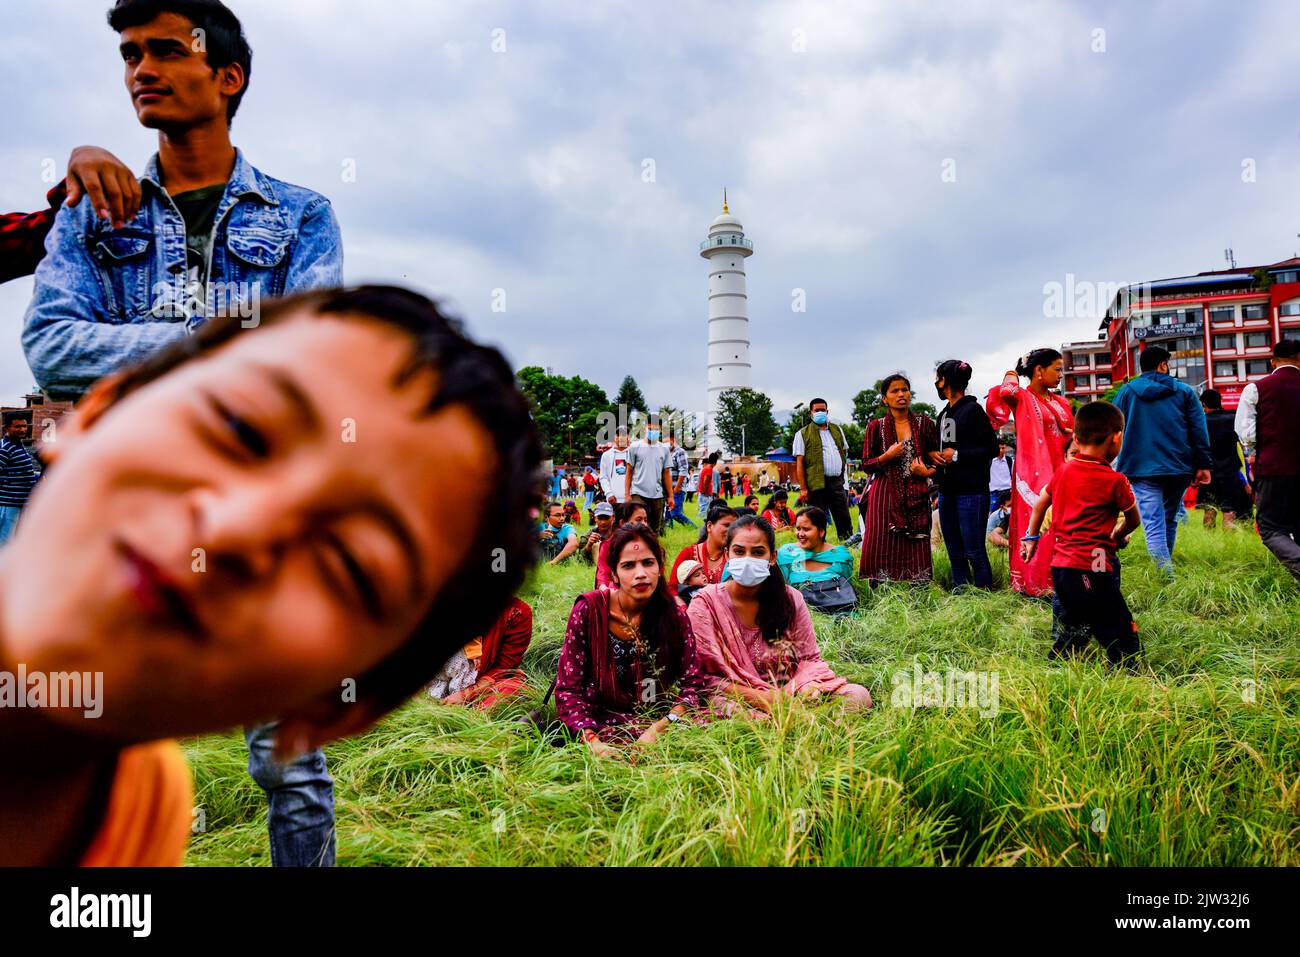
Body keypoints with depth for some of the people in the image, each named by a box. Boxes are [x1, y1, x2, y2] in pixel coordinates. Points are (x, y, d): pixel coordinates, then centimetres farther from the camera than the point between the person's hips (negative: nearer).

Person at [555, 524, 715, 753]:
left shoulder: (675, 614, 0)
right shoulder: (589, 610, -7)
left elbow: (695, 685, -4)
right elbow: (568, 689, -8)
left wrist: (658, 729, -22)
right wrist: (593, 741, -25)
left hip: (657, 722, 0)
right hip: (600, 721, 0)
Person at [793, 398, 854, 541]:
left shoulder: (837, 430, 16)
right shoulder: (803, 434, 0)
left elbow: (845, 452, 22)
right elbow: (799, 462, -5)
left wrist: (845, 474, 11)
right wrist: (803, 488, -12)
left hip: (837, 482, 5)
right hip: (817, 484, -4)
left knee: (844, 518, 7)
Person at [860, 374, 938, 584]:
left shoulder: (924, 423, 7)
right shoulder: (876, 426, 5)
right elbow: (866, 464, 4)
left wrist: (928, 472, -6)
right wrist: (887, 456, -12)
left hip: (916, 495, 1)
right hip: (885, 494, -1)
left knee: (916, 549, -1)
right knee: (881, 548, -5)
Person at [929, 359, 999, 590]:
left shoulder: (973, 410, -7)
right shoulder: (944, 414, 17)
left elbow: (992, 449, -12)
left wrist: (957, 455, -12)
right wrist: (932, 454, 3)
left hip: (971, 492, -8)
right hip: (947, 492, 8)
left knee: (975, 552, -5)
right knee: (955, 553, 11)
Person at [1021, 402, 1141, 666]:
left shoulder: (1064, 470, 8)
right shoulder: (1115, 481, -8)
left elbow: (1040, 504, 20)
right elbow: (1134, 521, 6)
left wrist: (1031, 538, 32)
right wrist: (1118, 536, 27)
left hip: (1059, 566, 8)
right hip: (1090, 570, -8)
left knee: (1075, 627, 24)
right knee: (1124, 643, -3)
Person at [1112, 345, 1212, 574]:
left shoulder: (1127, 391, 8)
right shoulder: (1185, 391, 9)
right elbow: (1199, 430, 4)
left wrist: (1116, 465, 13)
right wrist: (1203, 465, 5)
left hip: (1143, 469, -2)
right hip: (1180, 468, 2)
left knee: (1154, 527, -8)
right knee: (1170, 521, 19)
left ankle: (1167, 576, -21)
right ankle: (1167, 569, 27)